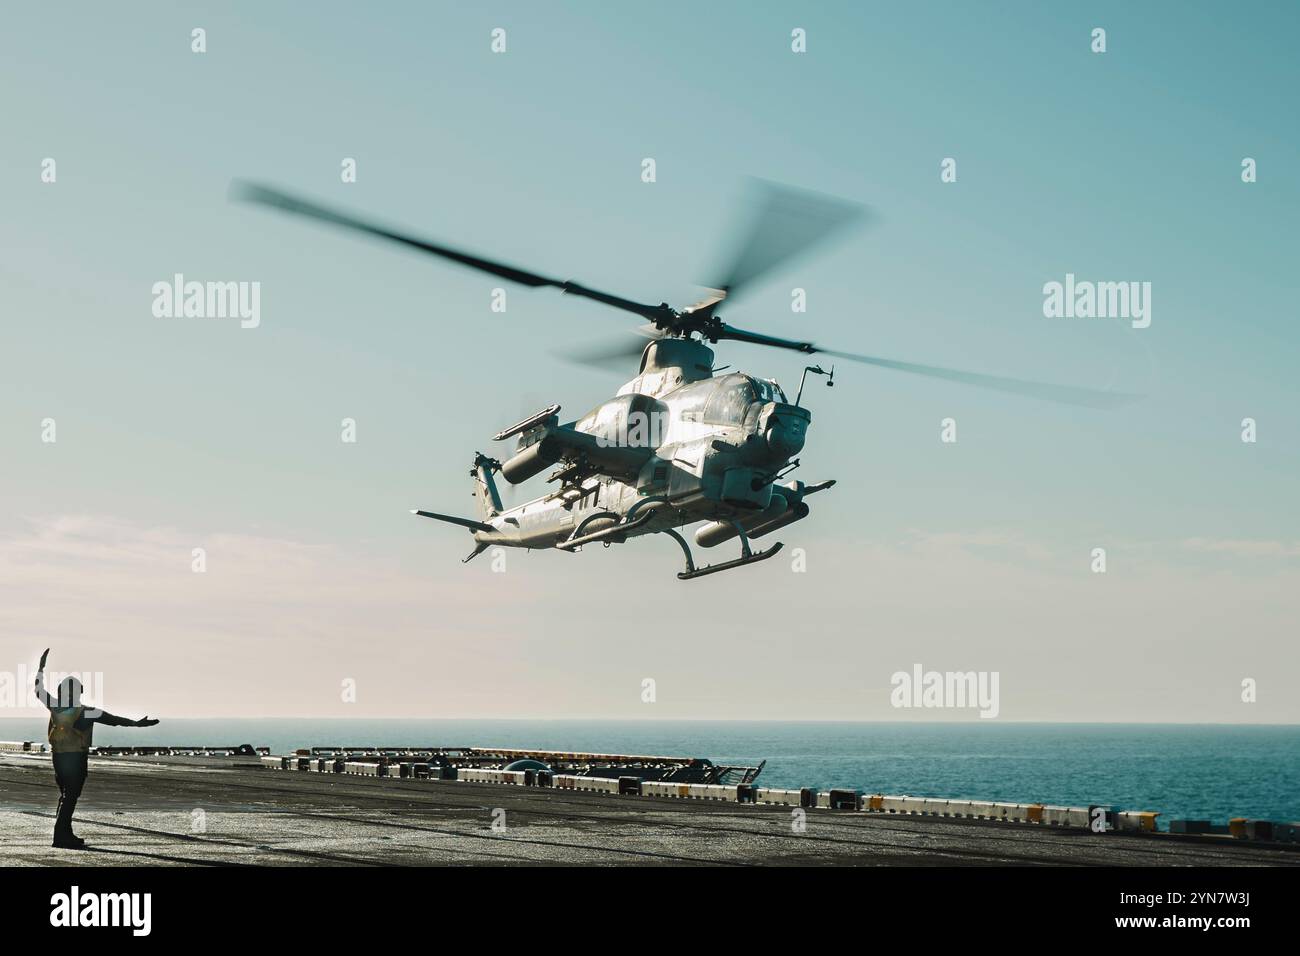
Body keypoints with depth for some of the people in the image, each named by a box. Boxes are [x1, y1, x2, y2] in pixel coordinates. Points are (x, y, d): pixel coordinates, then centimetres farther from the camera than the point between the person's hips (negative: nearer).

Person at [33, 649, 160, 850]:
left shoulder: (55, 707, -4)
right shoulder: (86, 712, -14)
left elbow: (39, 689, 9)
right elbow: (113, 719, -17)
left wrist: (41, 666, 17)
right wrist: (136, 723, -16)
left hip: (58, 757, 5)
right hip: (77, 758, -5)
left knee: (65, 795, 17)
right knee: (71, 797, -1)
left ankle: (66, 834, 21)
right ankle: (61, 837, -5)